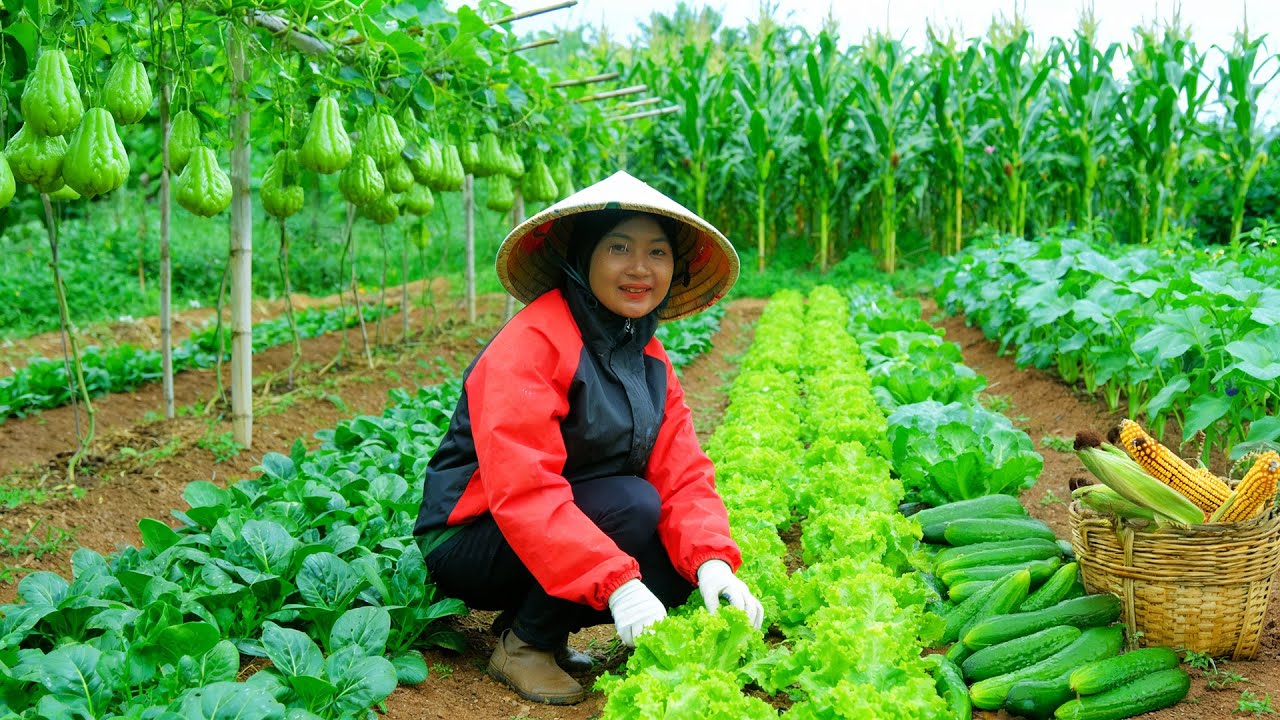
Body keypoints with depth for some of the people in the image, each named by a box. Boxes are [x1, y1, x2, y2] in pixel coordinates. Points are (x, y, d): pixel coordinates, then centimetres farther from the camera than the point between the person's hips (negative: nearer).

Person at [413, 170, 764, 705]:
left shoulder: (650, 359, 3)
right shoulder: (530, 344, -23)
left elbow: (683, 474, -7)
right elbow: (523, 490, -33)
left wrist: (712, 560, -26)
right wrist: (615, 583, -41)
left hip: (572, 526, 8)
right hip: (470, 541, -7)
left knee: (684, 565, -13)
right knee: (632, 504, -28)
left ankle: (545, 628, 6)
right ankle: (523, 645, -9)